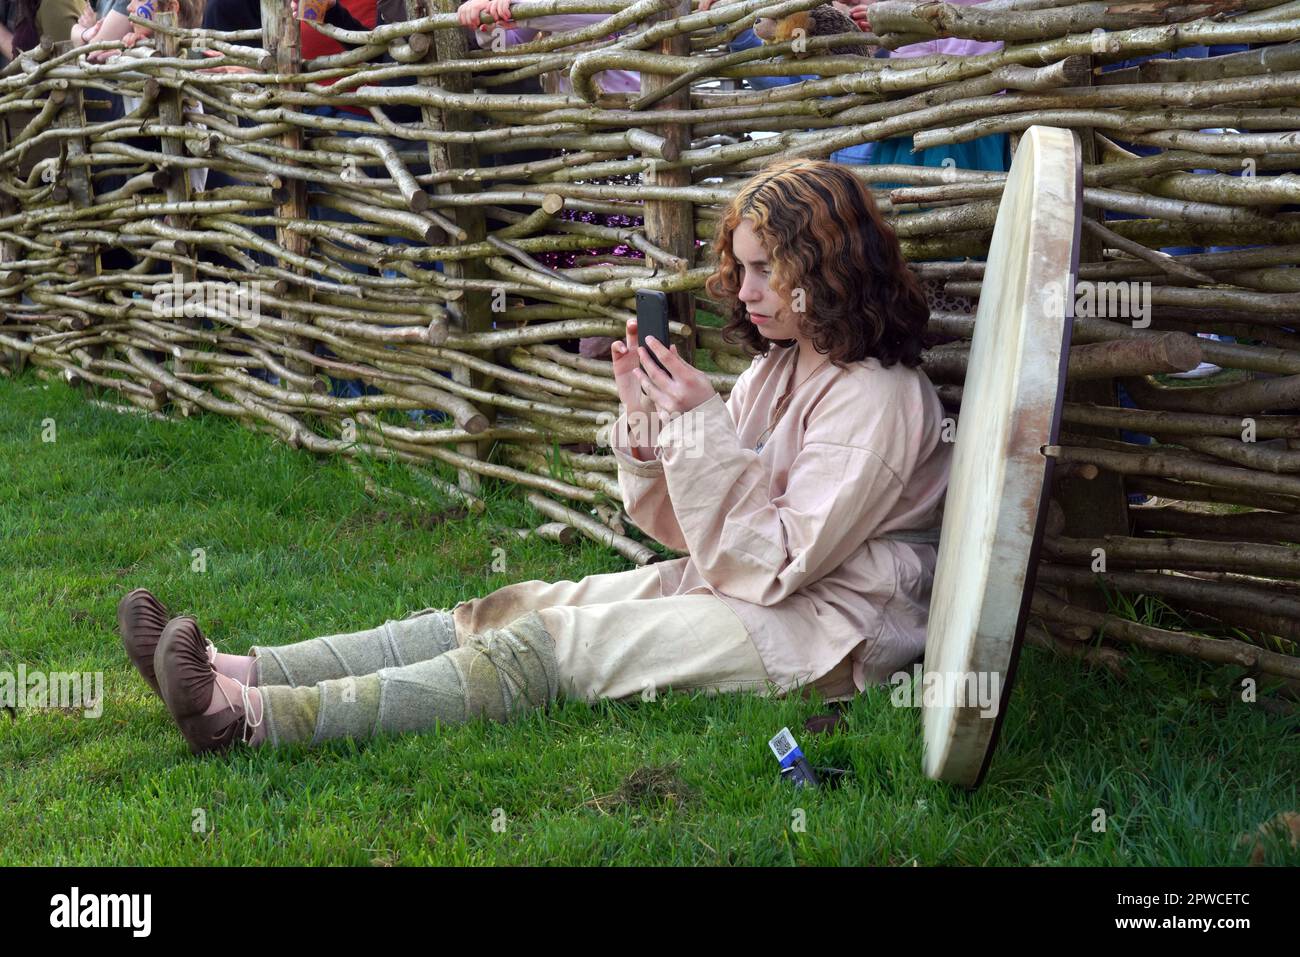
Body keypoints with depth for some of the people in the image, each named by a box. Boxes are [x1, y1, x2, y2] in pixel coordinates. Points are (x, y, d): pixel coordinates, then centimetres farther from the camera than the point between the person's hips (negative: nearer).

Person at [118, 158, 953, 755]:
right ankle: (237, 673, -19)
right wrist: (647, 419, -7)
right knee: (521, 607, -8)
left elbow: (772, 563, -20)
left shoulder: (876, 398, -15)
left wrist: (703, 426, -23)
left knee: (552, 643, -23)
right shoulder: (780, 363, 12)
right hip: (749, 583, 8)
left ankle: (253, 717, -34)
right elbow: (685, 526, 10)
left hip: (827, 626, -8)